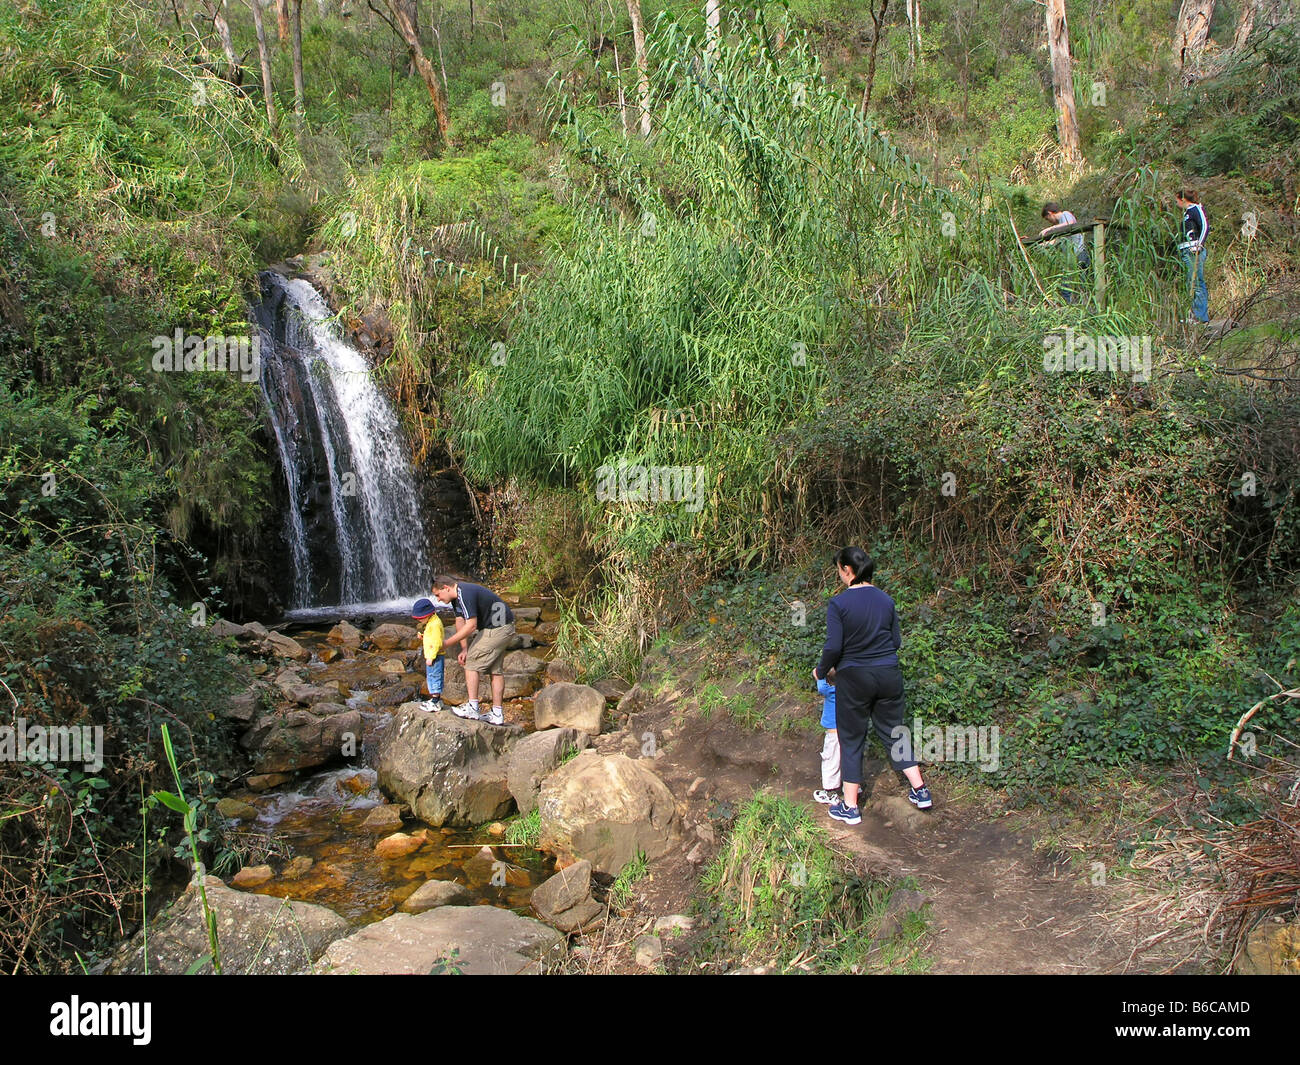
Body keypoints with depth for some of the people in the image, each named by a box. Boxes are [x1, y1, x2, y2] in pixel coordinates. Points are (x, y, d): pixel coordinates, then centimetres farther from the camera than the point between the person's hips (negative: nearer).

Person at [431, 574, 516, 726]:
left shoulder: (465, 594, -23)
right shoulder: (456, 597, 10)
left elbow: (471, 626, -24)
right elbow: (460, 623, 10)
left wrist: (446, 644, -19)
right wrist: (464, 649, 1)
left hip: (497, 628, -11)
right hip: (503, 628, 11)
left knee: (471, 662, -5)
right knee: (495, 670, 11)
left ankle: (472, 708, -4)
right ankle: (497, 714, 14)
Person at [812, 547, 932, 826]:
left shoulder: (839, 604, -14)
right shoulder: (886, 600, 2)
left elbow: (833, 647, -17)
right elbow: (896, 640, 7)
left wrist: (821, 671, 0)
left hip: (854, 678, -4)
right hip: (889, 675, 4)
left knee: (851, 739, 8)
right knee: (893, 732, 19)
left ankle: (850, 807, 13)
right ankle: (920, 792, 22)